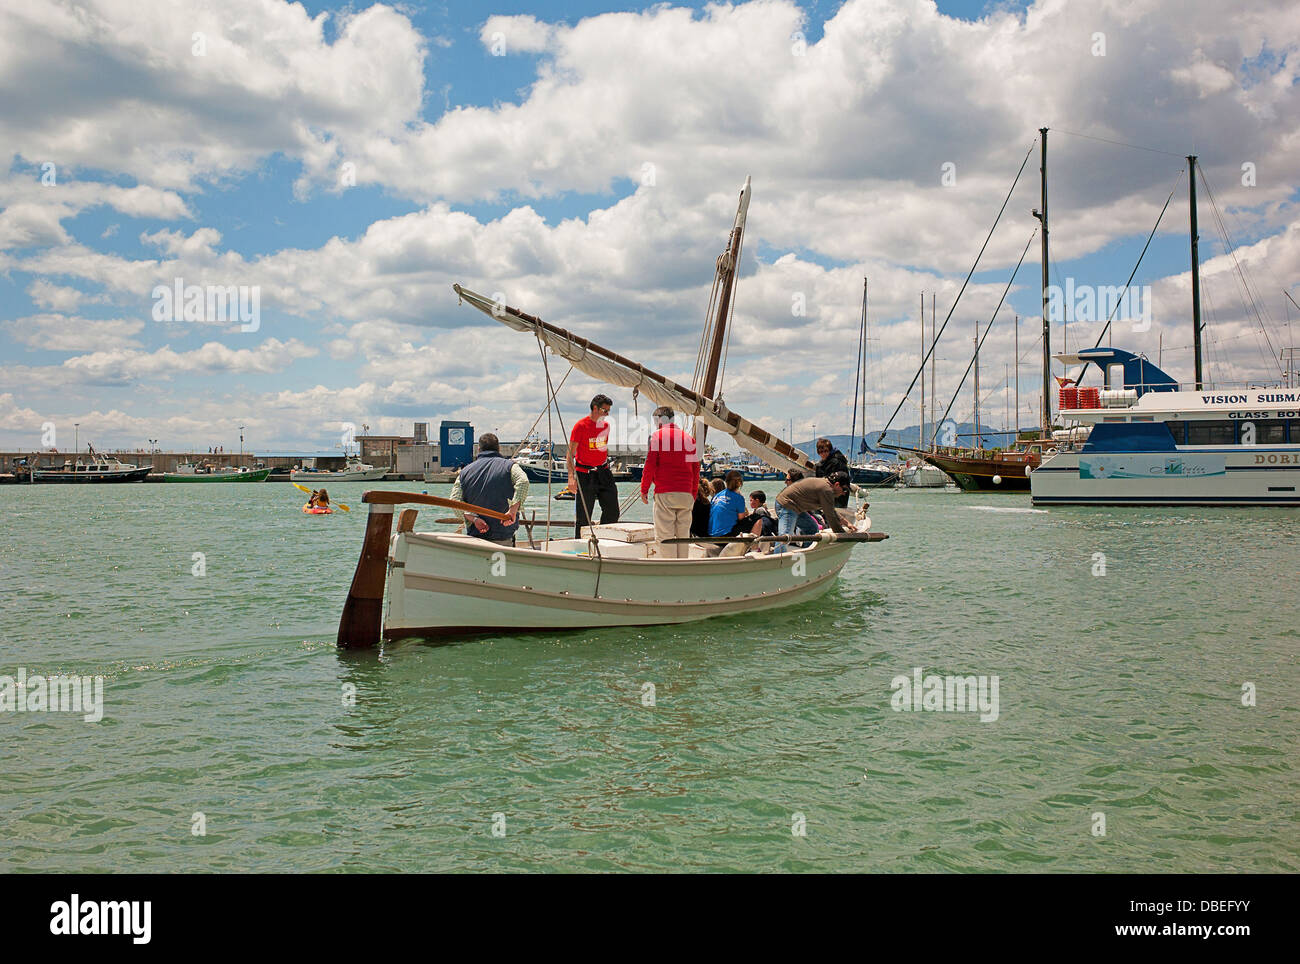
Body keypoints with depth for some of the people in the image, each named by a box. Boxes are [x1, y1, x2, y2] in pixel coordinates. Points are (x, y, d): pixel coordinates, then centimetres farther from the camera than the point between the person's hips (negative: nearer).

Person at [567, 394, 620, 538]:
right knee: (583, 516, -3)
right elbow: (570, 453, -10)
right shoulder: (580, 426, -10)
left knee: (612, 512, 4)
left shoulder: (606, 425, 9)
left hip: (603, 473, 6)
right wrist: (571, 476, -19)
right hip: (585, 475, -6)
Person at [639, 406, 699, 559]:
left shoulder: (657, 436, 0)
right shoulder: (689, 438, 14)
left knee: (665, 536, -4)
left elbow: (650, 465, -5)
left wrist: (644, 490, 3)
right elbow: (696, 469, 16)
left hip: (665, 494, -5)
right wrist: (693, 494, 22)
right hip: (686, 495, 5)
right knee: (683, 535, 9)